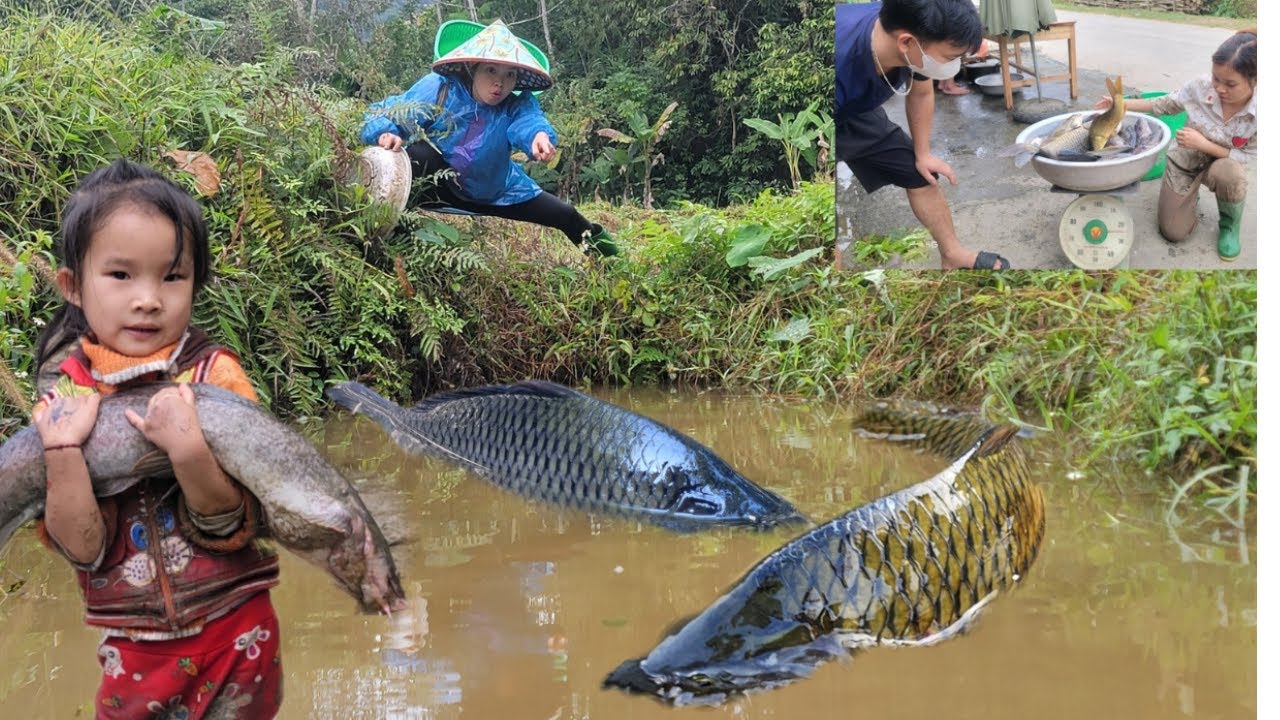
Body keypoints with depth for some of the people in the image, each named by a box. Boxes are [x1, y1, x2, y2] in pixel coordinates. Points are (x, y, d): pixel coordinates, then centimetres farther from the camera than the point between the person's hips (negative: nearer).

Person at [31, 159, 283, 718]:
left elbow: (236, 526, -16)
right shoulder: (65, 398, -6)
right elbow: (83, 546, -12)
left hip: (234, 632, -1)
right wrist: (63, 449, -24)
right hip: (134, 647, 2)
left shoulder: (213, 375, -12)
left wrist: (185, 448, -31)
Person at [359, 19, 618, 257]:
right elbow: (385, 113, -24)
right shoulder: (438, 89, -24)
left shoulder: (516, 106, -17)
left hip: (494, 192, 3)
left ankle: (594, 241, 39)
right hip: (440, 185, -3)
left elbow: (529, 121, -41)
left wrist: (541, 135, -67)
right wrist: (386, 133, -49)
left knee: (565, 215, 5)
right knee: (420, 153, -38)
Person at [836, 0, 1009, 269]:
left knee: (919, 174, 13)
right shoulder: (842, 63, -48)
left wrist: (923, 155, 10)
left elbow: (921, 94, -1)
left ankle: (953, 255, 32)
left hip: (856, 109, 7)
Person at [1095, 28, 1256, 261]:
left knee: (1226, 173, -40)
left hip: (1223, 161, -2)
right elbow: (1167, 105, -6)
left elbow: (1248, 158, -22)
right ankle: (1191, 192, 34)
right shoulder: (1201, 86, -25)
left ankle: (1230, 223, -7)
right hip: (1184, 159, 2)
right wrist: (1123, 104, -15)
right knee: (1174, 233, 0)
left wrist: (1204, 144, -32)